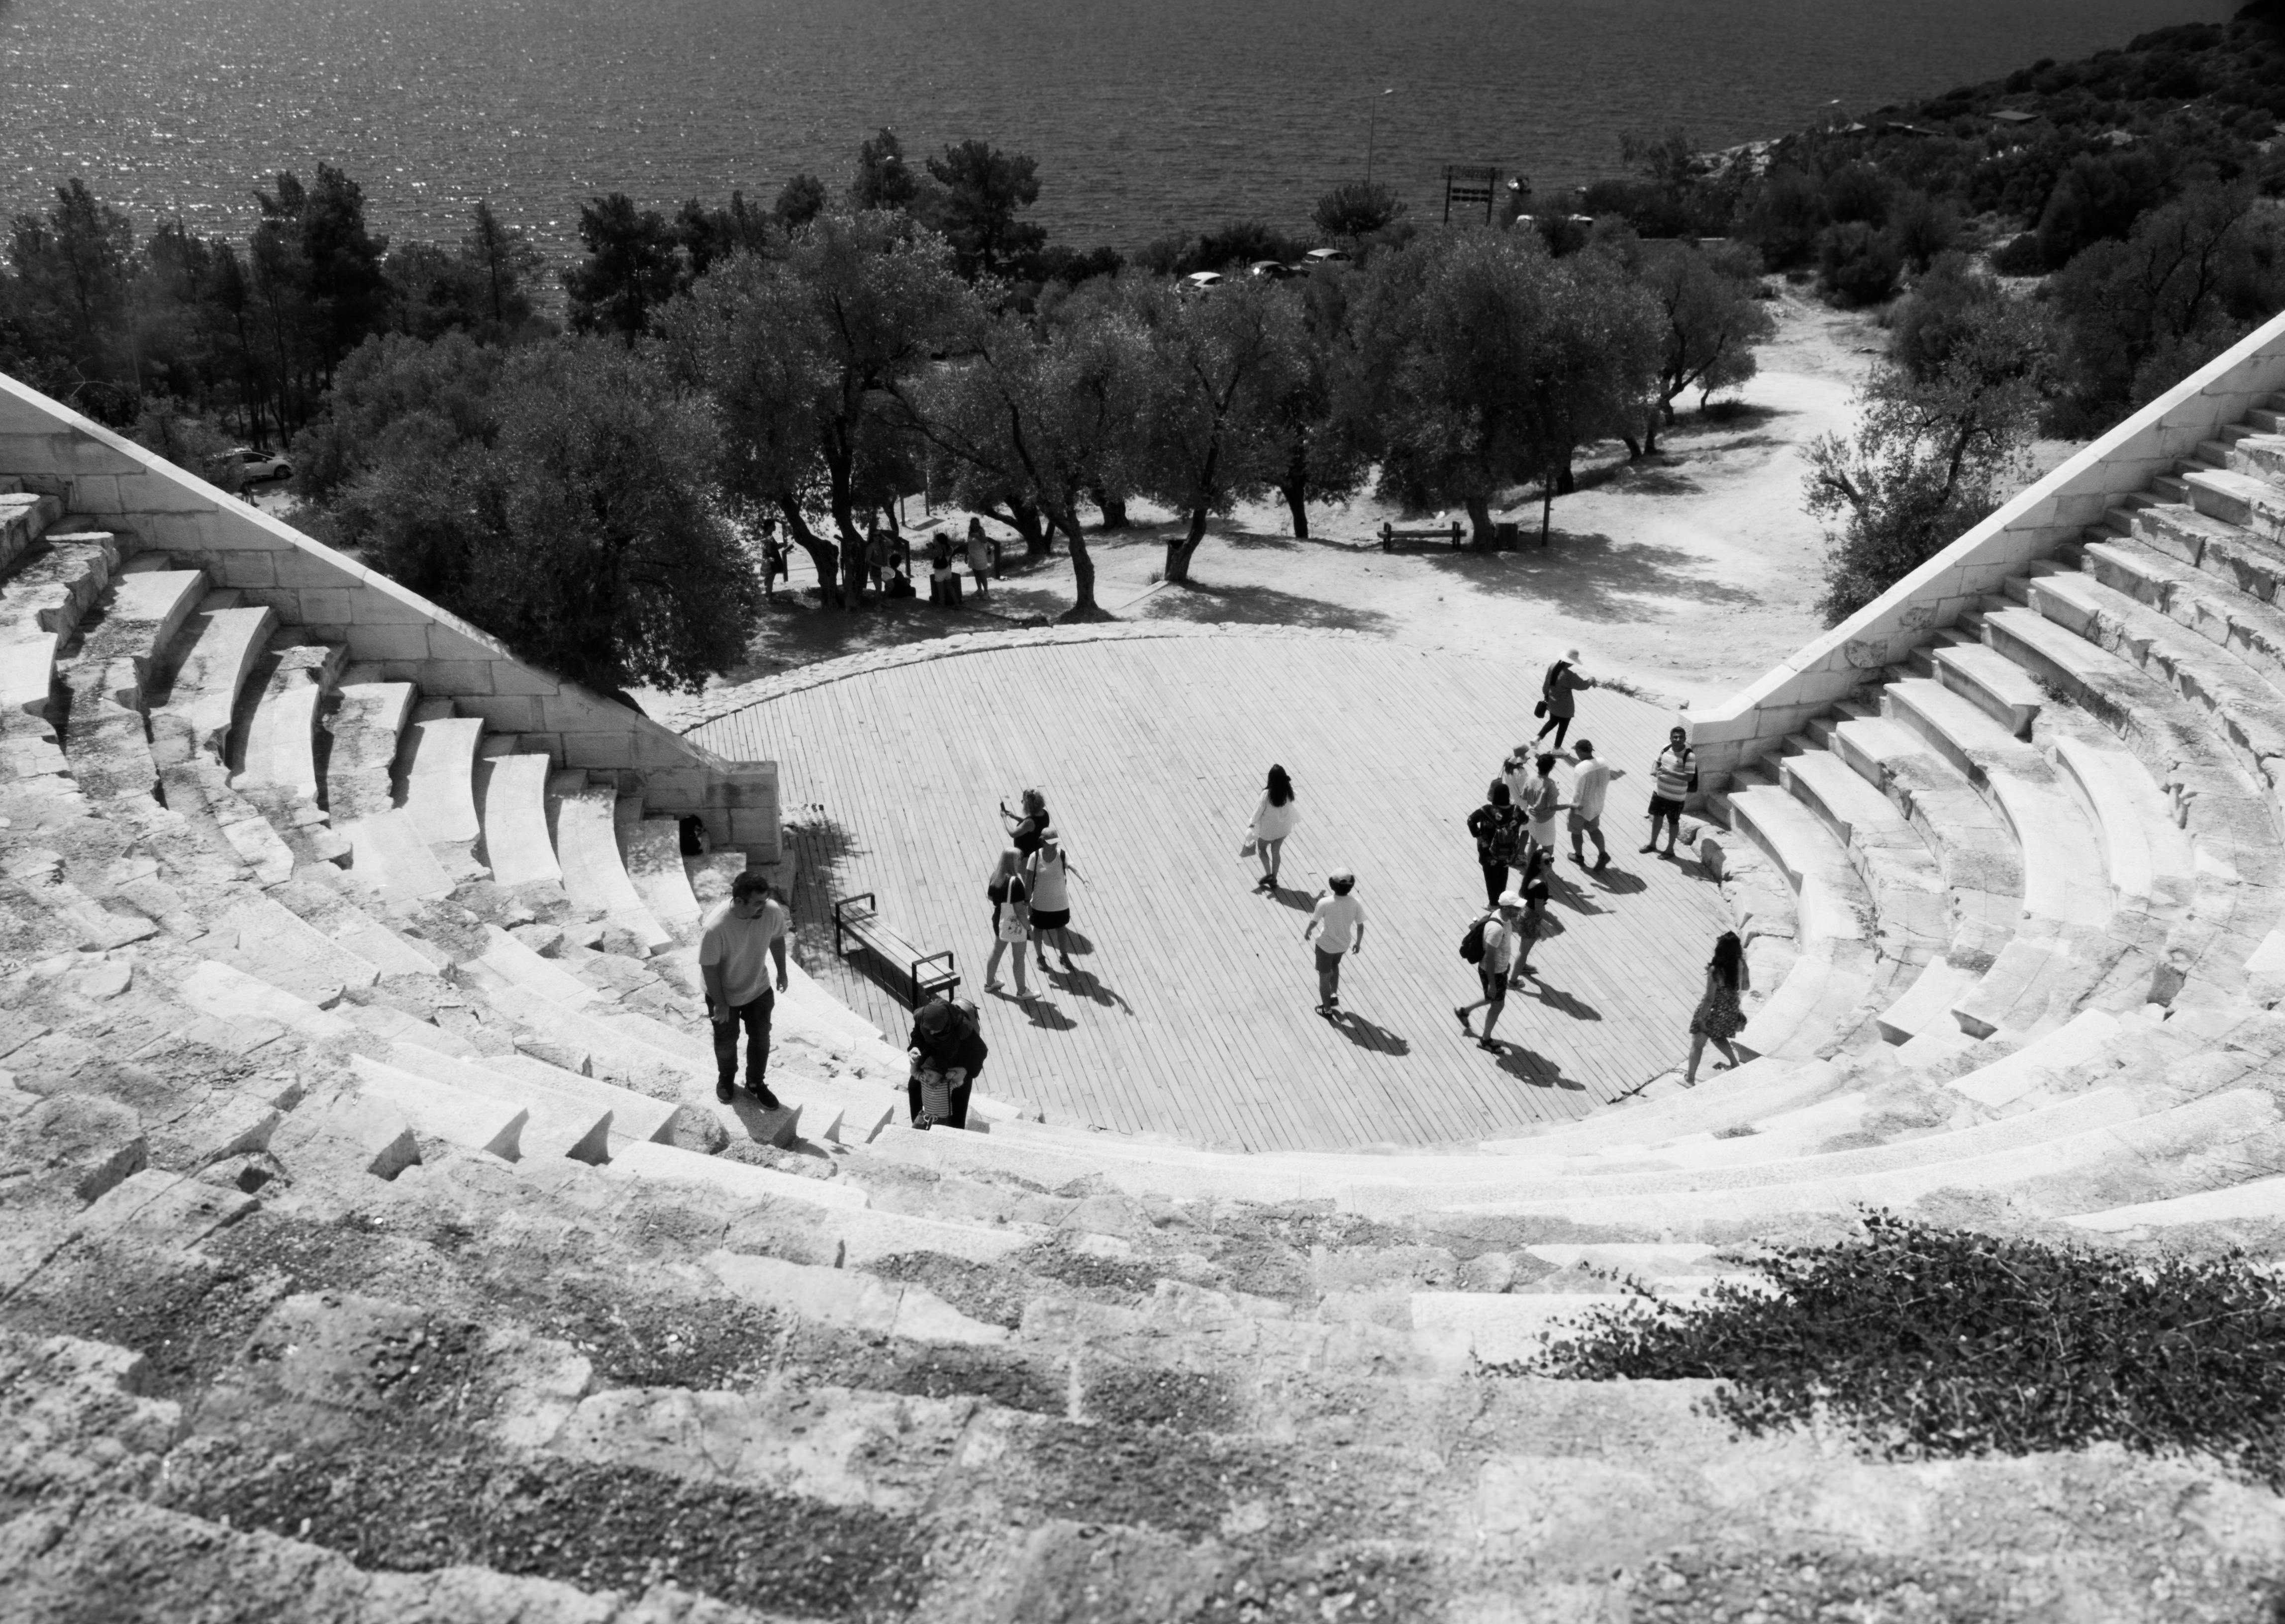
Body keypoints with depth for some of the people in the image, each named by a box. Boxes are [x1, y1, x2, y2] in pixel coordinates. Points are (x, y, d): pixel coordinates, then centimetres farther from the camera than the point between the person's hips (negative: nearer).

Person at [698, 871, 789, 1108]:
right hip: (725, 994, -3)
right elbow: (709, 967, -24)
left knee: (761, 1038, 20)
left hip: (759, 989, 3)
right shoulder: (716, 926, -38)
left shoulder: (772, 911, -27)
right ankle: (726, 1079, 52)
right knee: (726, 1042, 22)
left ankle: (755, 1083, 46)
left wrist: (782, 972, 9)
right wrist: (721, 1004, -16)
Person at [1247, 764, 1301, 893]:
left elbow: (1259, 810, -16)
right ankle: (1274, 879, 30)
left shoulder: (1267, 794, -29)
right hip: (1283, 827, 4)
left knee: (1261, 848, 23)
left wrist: (1252, 823, -1)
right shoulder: (1289, 791, -18)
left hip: (1268, 828, -4)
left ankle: (1269, 874, 15)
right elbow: (1291, 807, -1)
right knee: (1276, 851, 21)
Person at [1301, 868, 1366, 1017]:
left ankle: (1327, 1009, 32)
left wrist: (1307, 931, 7)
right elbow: (1360, 926, -8)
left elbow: (1314, 922, -15)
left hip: (1326, 944, -3)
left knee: (1324, 975, 18)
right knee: (1335, 965, 36)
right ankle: (1334, 995, 33)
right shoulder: (1355, 904, -20)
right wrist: (1358, 943, 10)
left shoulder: (1325, 903, -29)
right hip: (1344, 944, 3)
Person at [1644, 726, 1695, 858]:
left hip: (1675, 797, -6)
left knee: (1673, 822, 11)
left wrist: (1669, 772, -33)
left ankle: (1670, 849, 28)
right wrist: (1654, 771, -9)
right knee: (1657, 817, 21)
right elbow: (1657, 762, 14)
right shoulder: (1666, 748, -3)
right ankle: (1653, 844, 40)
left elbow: (1690, 777, -25)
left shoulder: (1689, 755, -22)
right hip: (1659, 792, 6)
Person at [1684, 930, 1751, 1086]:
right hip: (1731, 1009, 6)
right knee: (1718, 1037, 34)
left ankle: (1690, 1080, 23)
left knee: (1697, 1044, 13)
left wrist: (1701, 1018, -12)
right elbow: (1746, 987, 4)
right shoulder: (1741, 965, -13)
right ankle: (1735, 1064, 44)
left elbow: (1710, 999, -23)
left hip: (1713, 1012, -6)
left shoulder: (1715, 971, -30)